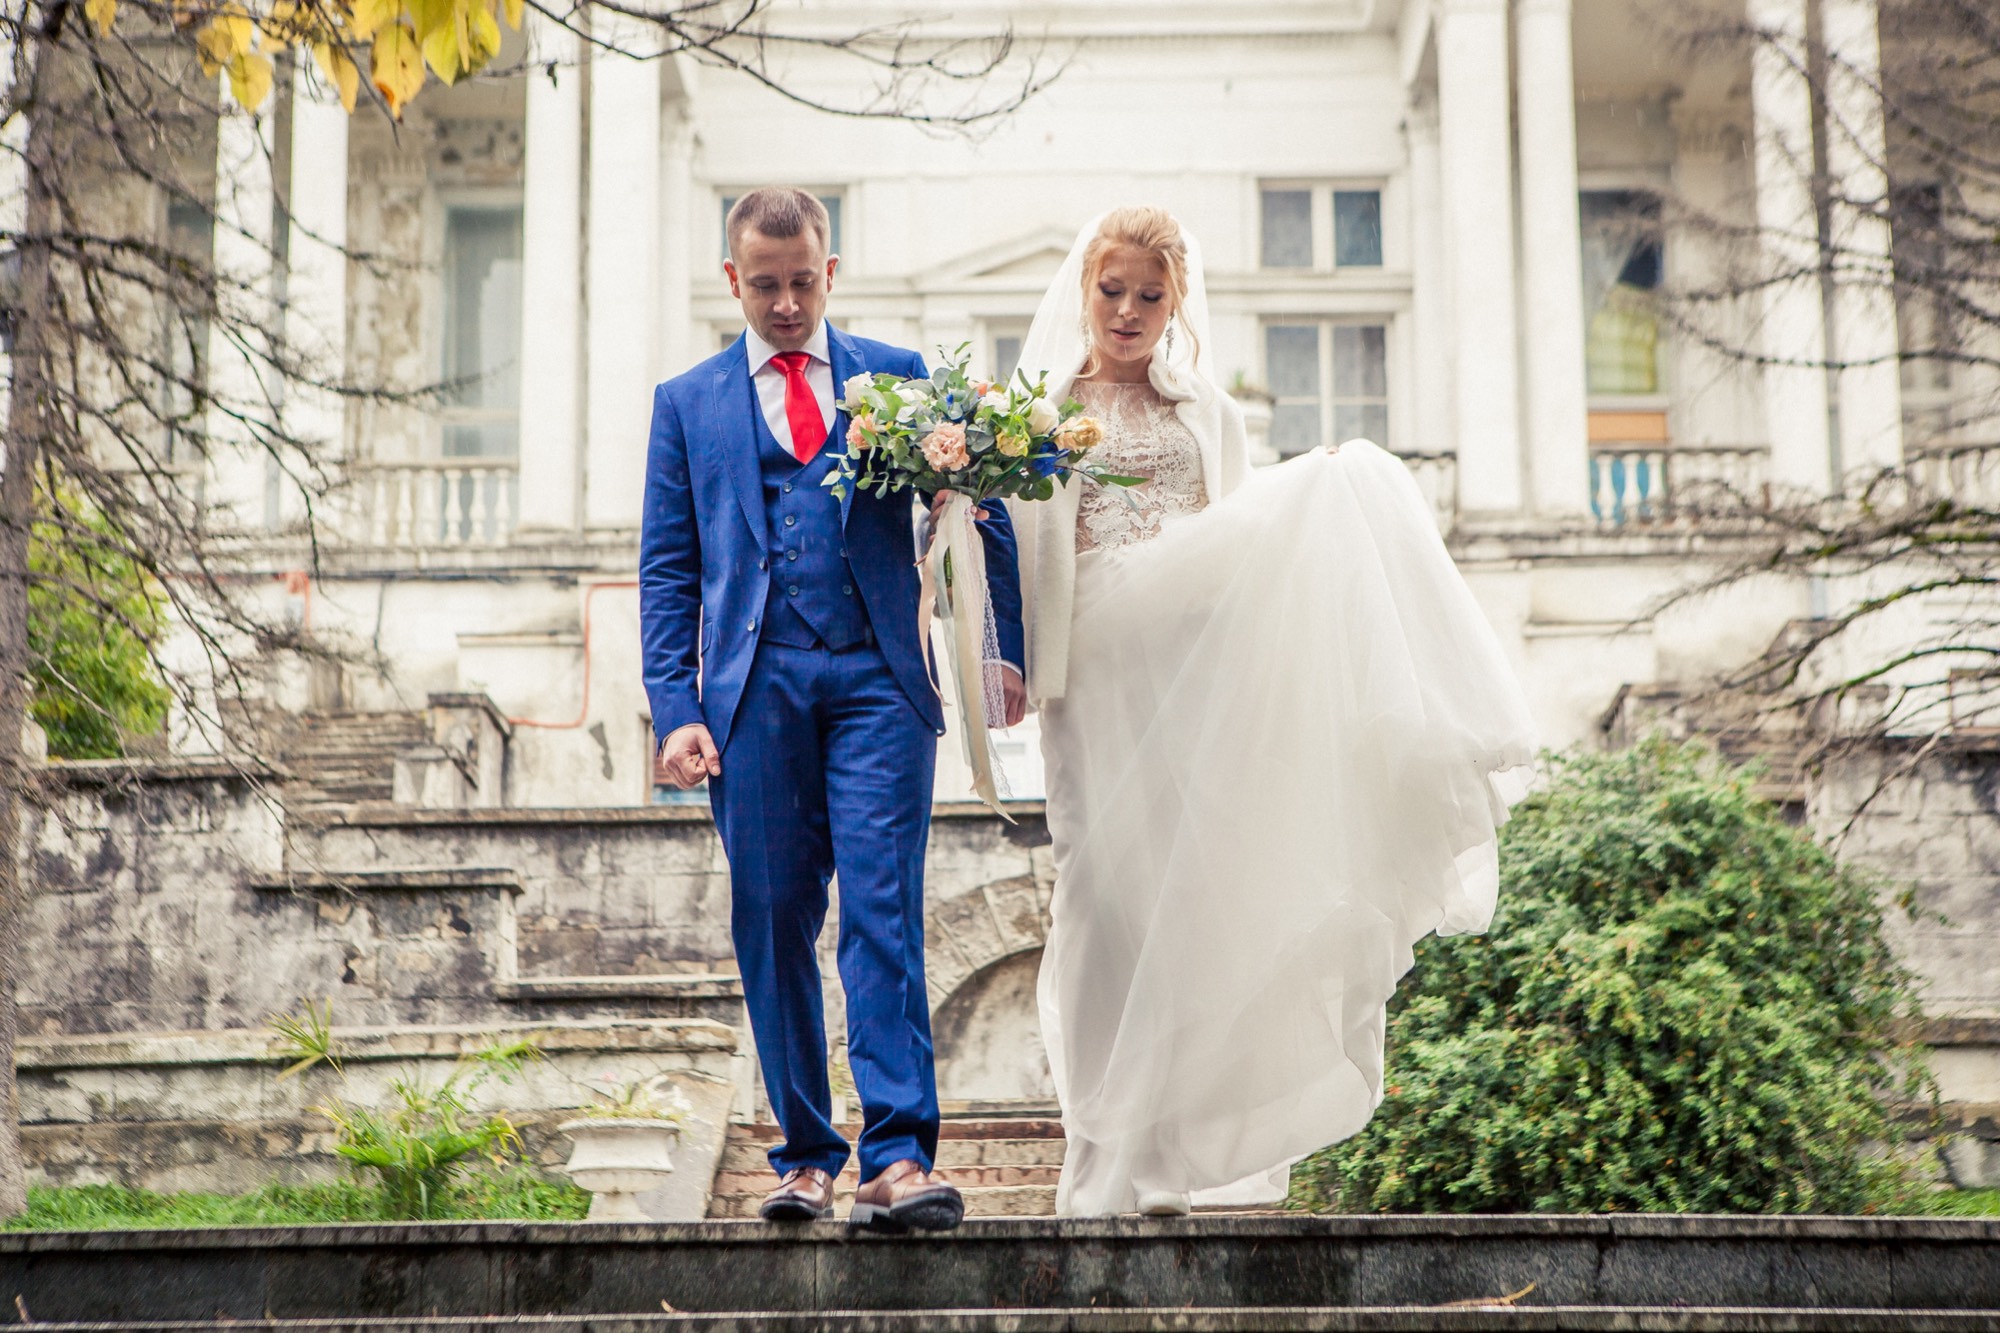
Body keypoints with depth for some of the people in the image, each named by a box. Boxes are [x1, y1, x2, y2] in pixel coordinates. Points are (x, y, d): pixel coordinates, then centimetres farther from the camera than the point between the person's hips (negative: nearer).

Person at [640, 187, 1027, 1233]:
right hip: (753, 685, 2)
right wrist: (676, 708, -1)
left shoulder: (900, 378, 13)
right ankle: (805, 1156, 12)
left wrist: (1003, 649, 1)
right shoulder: (686, 402, 15)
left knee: (883, 914, -11)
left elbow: (980, 513, 11)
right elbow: (667, 569, 10)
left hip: (878, 677, -1)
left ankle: (899, 1159, -15)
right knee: (772, 928, 3)